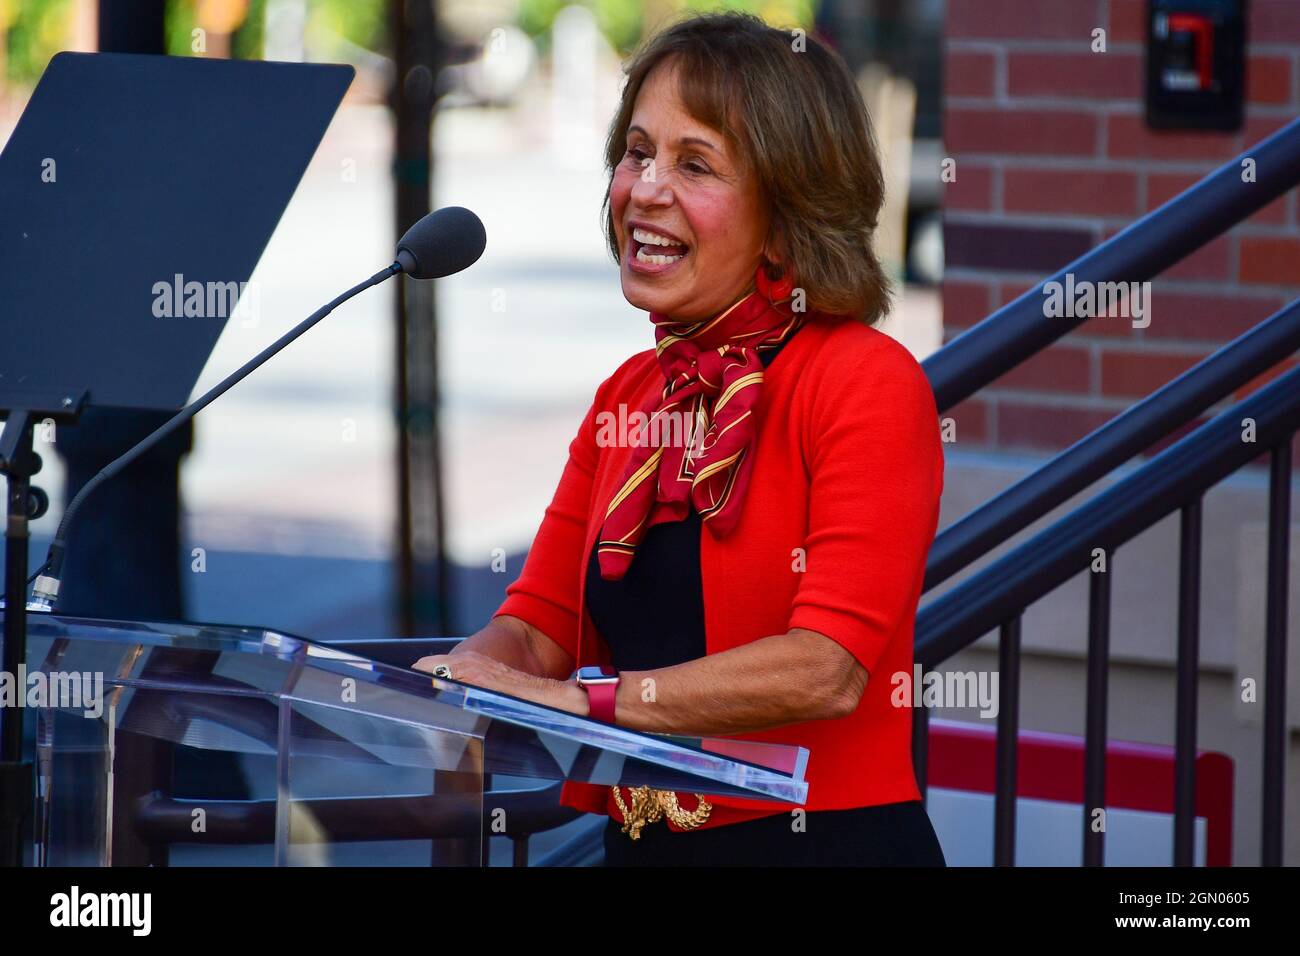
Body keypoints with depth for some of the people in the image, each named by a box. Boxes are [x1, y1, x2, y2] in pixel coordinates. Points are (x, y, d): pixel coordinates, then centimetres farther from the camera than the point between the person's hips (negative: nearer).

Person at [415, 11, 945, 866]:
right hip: (640, 845, 6)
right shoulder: (625, 397, 15)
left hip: (828, 839, -6)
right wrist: (451, 679, -11)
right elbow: (537, 627, 11)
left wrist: (580, 698, -22)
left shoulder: (867, 381, -8)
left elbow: (827, 667, -18)